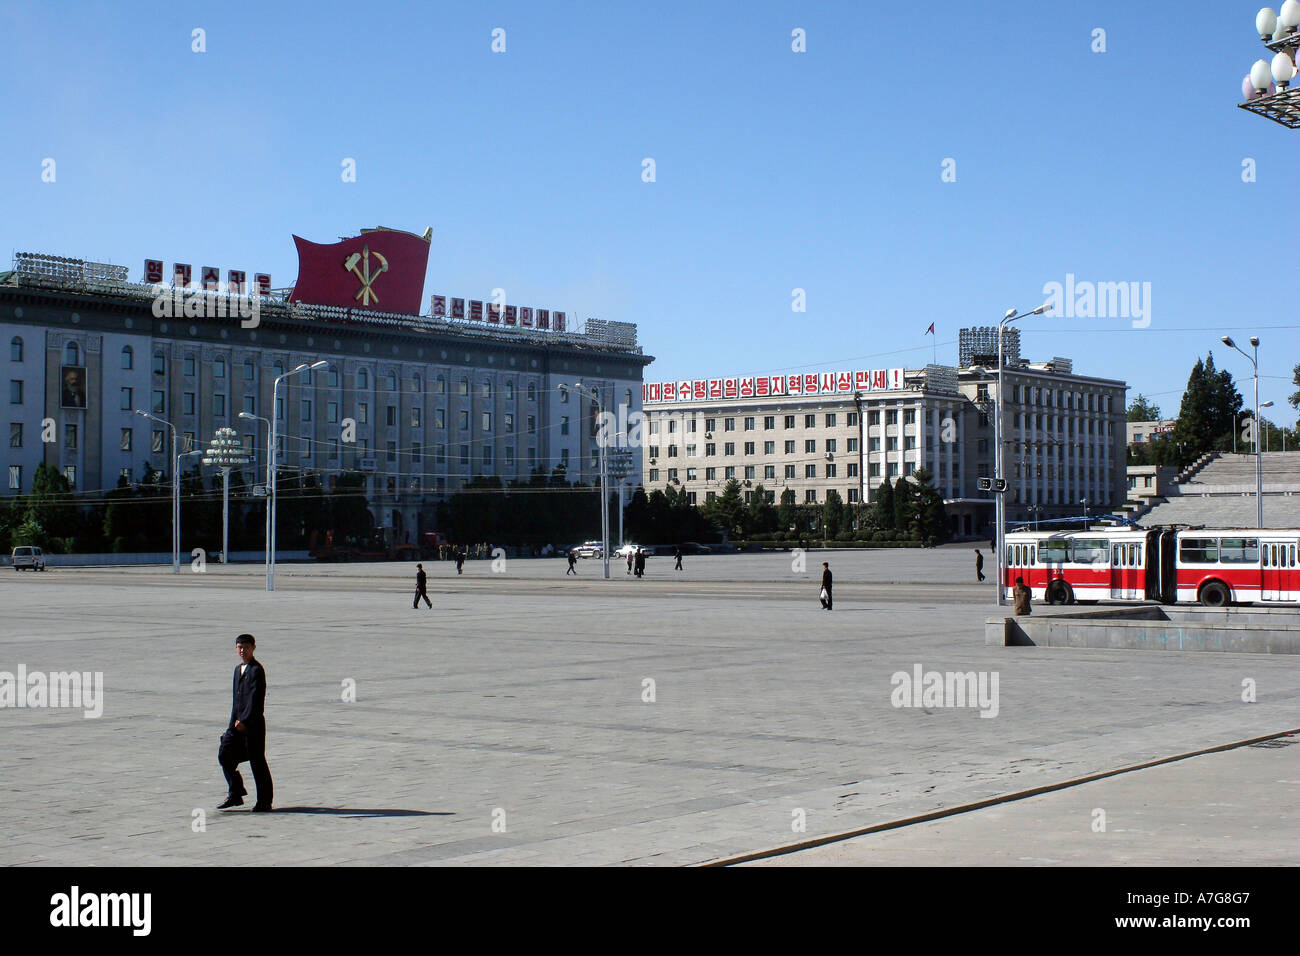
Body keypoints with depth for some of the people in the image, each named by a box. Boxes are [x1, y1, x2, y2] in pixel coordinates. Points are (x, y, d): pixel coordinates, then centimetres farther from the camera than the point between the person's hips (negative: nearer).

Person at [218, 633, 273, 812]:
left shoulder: (256, 670, -11)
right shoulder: (238, 669, 17)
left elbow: (256, 697, -18)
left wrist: (244, 720, -23)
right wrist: (234, 721, 19)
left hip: (253, 723, -8)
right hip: (237, 722, 8)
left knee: (257, 761, -3)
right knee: (225, 755, 5)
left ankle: (264, 801, 5)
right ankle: (235, 795, 15)